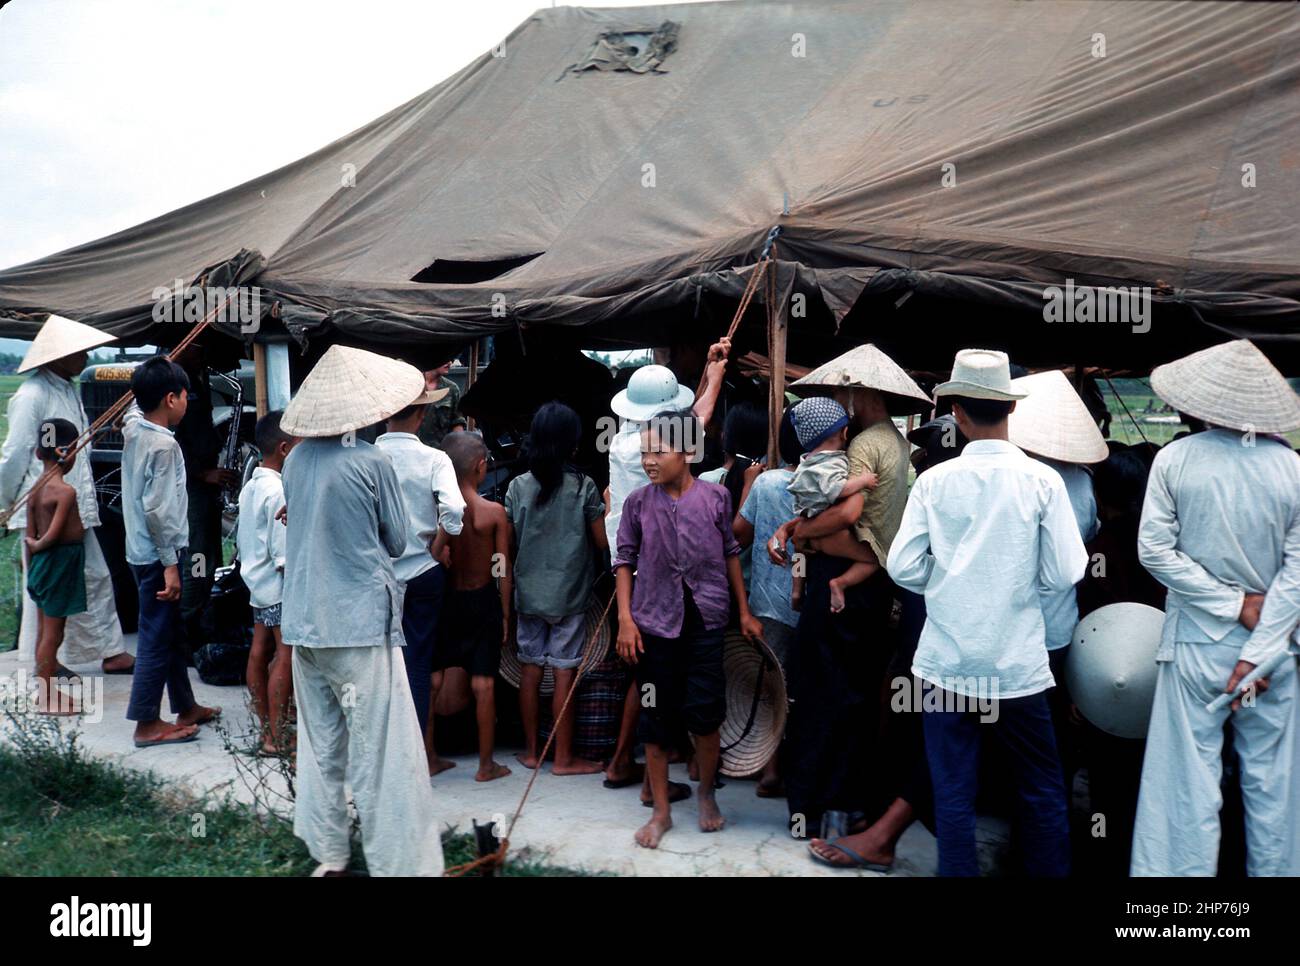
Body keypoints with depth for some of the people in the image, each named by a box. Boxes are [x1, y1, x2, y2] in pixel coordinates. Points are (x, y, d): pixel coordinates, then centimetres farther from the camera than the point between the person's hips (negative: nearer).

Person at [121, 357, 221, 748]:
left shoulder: (133, 426, 4)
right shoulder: (164, 444, -20)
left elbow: (139, 400, 30)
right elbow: (158, 510, -23)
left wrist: (157, 372, 27)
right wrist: (170, 564, -20)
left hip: (141, 551, 9)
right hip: (158, 556, -9)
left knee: (172, 634, 18)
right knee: (158, 638, -1)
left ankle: (186, 708, 29)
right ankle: (147, 724, 7)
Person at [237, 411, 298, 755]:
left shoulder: (250, 486, 10)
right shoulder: (278, 491, -18)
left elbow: (242, 538, 17)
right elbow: (283, 553, -20)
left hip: (256, 582, 10)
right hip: (280, 586, -10)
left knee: (260, 652, 12)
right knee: (286, 659, -6)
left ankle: (266, 726, 21)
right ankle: (277, 737, -3)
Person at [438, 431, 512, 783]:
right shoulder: (494, 512, -11)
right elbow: (503, 571, -7)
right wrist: (505, 614, 3)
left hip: (444, 599, 2)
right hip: (483, 600, -2)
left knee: (432, 680, 12)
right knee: (483, 684, 6)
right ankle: (486, 764, 14)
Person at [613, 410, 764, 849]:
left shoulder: (715, 497, -3)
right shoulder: (637, 502, -2)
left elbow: (730, 554, 8)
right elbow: (625, 561, 5)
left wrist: (745, 611, 11)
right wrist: (625, 619, -3)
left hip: (705, 620, -1)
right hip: (655, 623, 1)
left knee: (705, 715, -2)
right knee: (656, 719, 6)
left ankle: (707, 794, 25)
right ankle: (661, 811, 21)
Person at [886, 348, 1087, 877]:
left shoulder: (934, 481, -6)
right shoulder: (1041, 480, -7)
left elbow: (903, 567, -6)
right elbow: (1065, 574, -8)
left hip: (946, 661, 1)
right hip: (1017, 664, 0)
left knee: (953, 794, 9)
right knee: (1043, 791, 15)